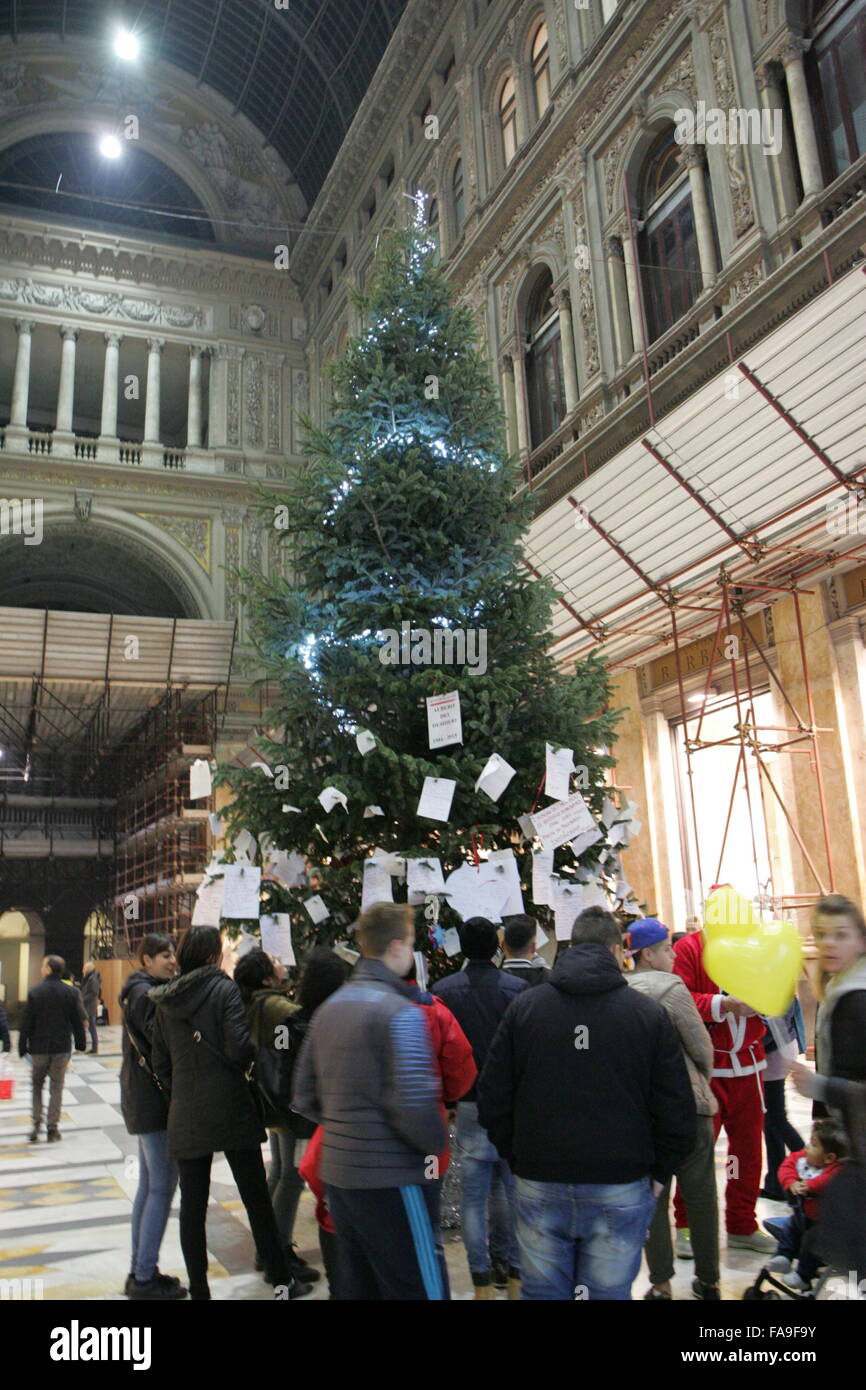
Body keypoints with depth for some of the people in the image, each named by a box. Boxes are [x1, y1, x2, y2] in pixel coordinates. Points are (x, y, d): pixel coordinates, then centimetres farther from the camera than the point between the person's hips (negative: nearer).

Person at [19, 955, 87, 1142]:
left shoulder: (34, 992, -9)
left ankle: (36, 1125, 7)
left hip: (39, 1048, -1)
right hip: (62, 1048, 1)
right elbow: (78, 1021, 2)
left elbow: (26, 1023, -7)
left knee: (37, 1085, 15)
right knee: (56, 1088, 8)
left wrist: (22, 1047, 1)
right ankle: (53, 1129, 8)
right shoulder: (71, 993, -3)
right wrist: (80, 1044, 13)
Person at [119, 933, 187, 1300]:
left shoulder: (142, 991, 14)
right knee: (162, 1187, -4)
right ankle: (145, 1277, 2)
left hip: (143, 1100, 10)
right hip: (154, 1100, -10)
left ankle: (140, 1271, 23)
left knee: (149, 1185, 15)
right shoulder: (145, 994, -16)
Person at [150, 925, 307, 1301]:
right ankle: (281, 1280, 17)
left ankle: (198, 1289, 14)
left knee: (192, 1204, 9)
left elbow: (160, 1062, 9)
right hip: (230, 1109, -4)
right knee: (256, 1198, 8)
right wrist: (249, 1057, 4)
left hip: (185, 1115, 4)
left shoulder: (165, 1001, 6)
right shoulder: (223, 989, -10)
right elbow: (239, 1047, -17)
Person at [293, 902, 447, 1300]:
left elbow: (305, 1098, 15)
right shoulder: (399, 1012, -16)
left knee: (356, 1285, 19)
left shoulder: (328, 1008, 10)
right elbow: (413, 1106, -23)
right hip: (390, 1180, -8)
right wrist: (436, 1145, -5)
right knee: (422, 1288, 2)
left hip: (336, 1174, 8)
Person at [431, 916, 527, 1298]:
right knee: (516, 1189, 11)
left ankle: (481, 1280, 14)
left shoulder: (443, 990, -5)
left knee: (473, 1194, 9)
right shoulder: (517, 988, -10)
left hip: (468, 1105, 1)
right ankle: (516, 1274, 19)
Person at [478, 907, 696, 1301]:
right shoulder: (648, 1013, -4)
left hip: (539, 1187, 1)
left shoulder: (524, 1007, 0)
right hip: (620, 1190, -1)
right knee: (607, 1292, 11)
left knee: (543, 1291, 14)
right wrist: (659, 1172, 9)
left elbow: (493, 1100, 2)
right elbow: (677, 1110, -2)